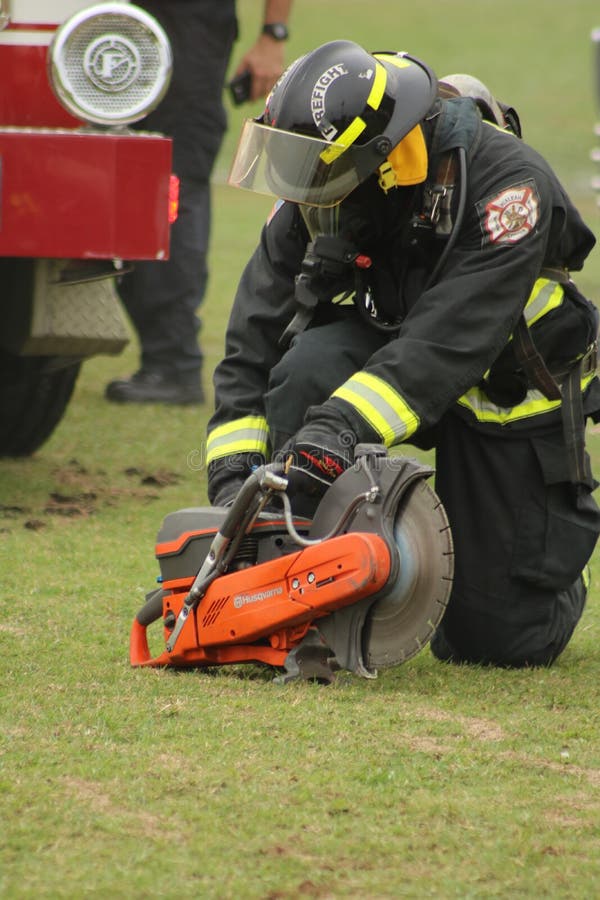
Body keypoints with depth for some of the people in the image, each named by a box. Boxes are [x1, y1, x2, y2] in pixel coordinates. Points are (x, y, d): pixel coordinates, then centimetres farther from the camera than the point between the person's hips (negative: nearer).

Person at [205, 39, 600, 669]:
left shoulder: (505, 184, -33)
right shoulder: (310, 200, -18)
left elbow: (448, 340, -42)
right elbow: (252, 349, -16)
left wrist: (339, 430, -52)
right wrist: (233, 476, -29)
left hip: (510, 391, -3)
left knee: (498, 640, -2)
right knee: (308, 367, -34)